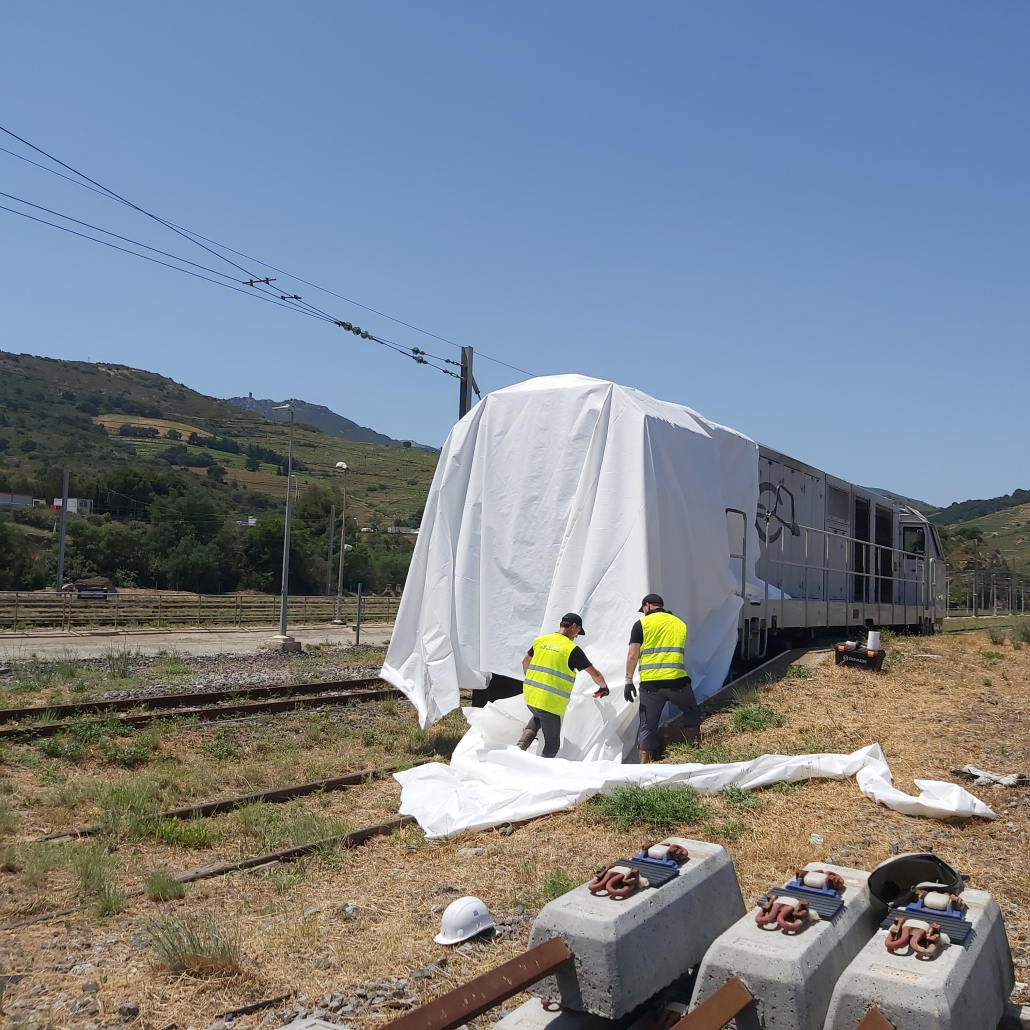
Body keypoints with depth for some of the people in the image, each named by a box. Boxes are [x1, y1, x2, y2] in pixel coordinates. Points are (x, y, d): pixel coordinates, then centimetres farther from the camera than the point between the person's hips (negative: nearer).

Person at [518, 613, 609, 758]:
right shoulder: (572, 649, -8)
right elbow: (595, 674, -3)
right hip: (550, 702, -6)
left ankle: (522, 744, 15)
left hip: (530, 695, 6)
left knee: (539, 717, 36)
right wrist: (603, 686, 18)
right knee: (552, 745, 10)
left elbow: (525, 662, 22)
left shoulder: (540, 641, 7)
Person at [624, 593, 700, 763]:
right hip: (677, 681, 2)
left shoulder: (642, 624, 3)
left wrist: (629, 681, 0)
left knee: (648, 727, 7)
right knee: (692, 714, 25)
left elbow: (633, 655, -4)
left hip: (650, 683, -2)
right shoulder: (680, 623, 14)